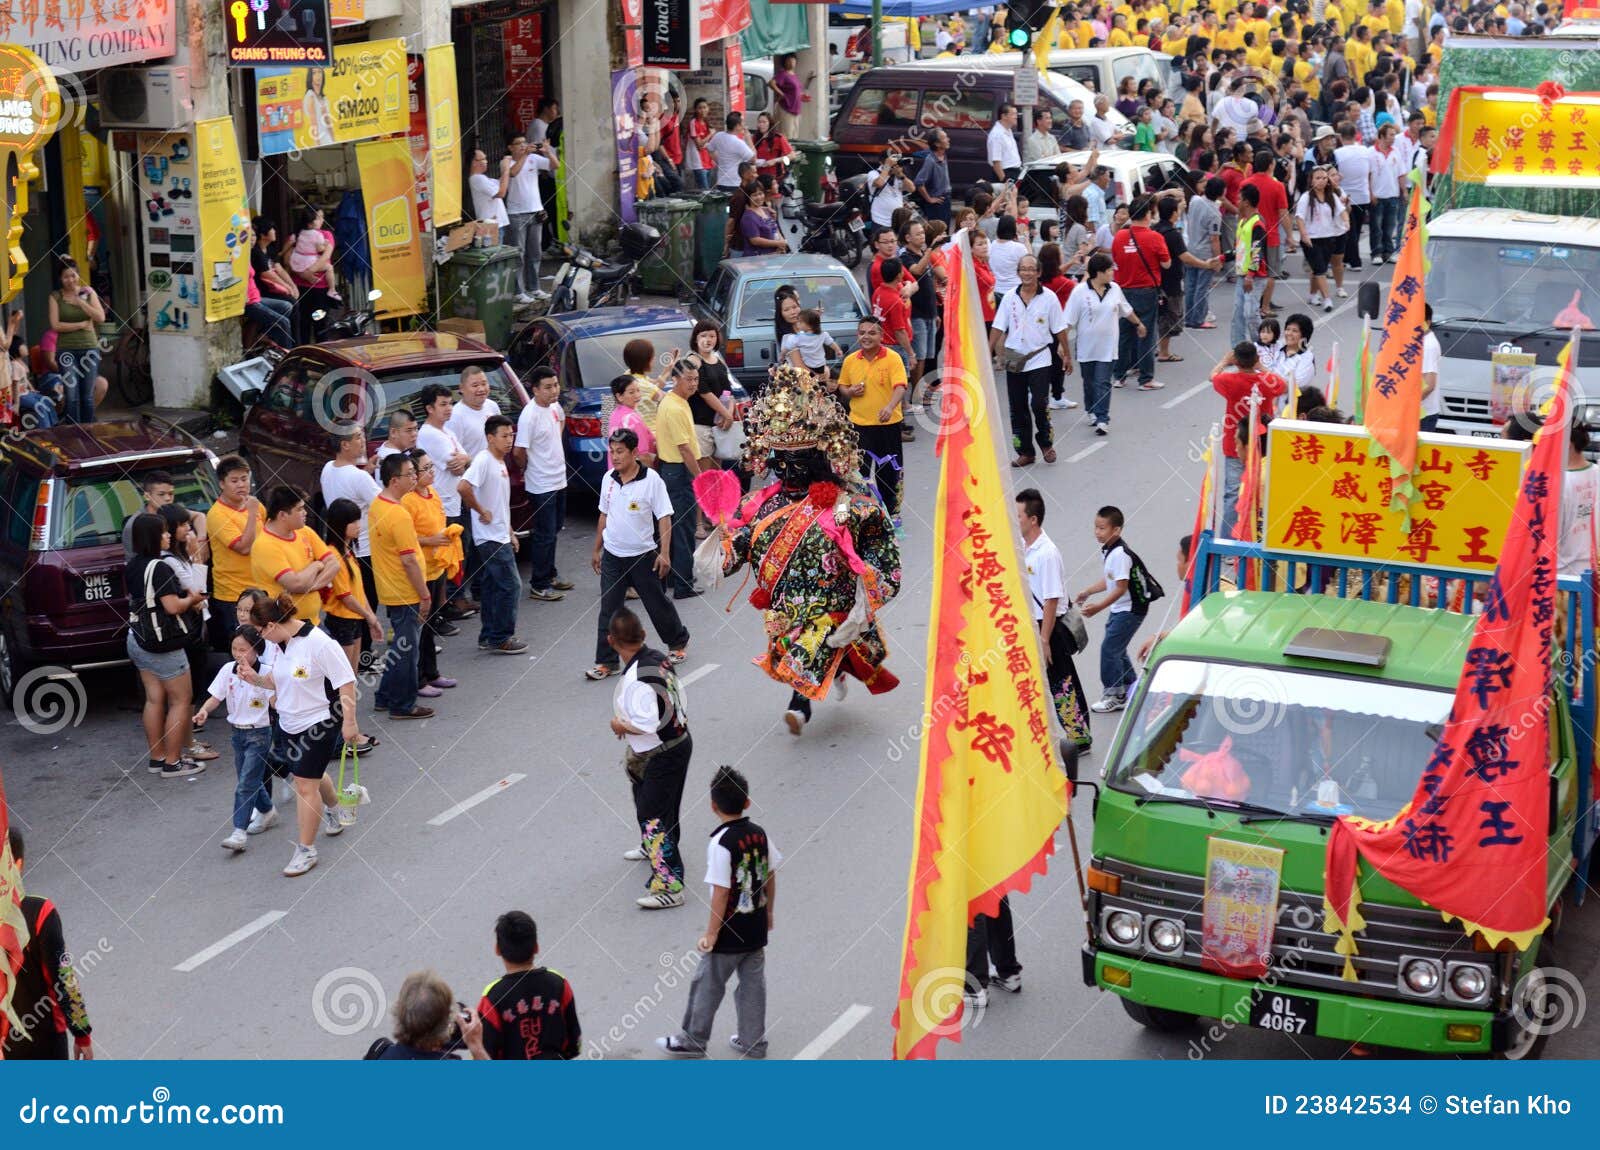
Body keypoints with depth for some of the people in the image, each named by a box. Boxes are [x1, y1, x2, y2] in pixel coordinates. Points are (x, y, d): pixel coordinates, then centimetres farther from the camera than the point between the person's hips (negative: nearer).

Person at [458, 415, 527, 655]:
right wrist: (481, 511, -20)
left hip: (499, 536, 9)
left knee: (492, 587, 13)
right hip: (491, 537, -9)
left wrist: (510, 533, 21)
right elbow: (463, 487, -31)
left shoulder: (500, 462, 14)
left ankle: (489, 637, 20)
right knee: (510, 584, -7)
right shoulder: (484, 460, -16)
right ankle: (500, 638, 0)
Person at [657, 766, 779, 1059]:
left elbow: (721, 892, -22)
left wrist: (711, 933, -13)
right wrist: (769, 912, 21)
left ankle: (693, 1040, 23)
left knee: (708, 985, 10)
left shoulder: (721, 843, -23)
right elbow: (770, 876, 7)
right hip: (756, 928, 6)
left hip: (729, 931, -6)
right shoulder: (760, 834, -3)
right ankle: (753, 1043, 24)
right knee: (753, 985, 16)